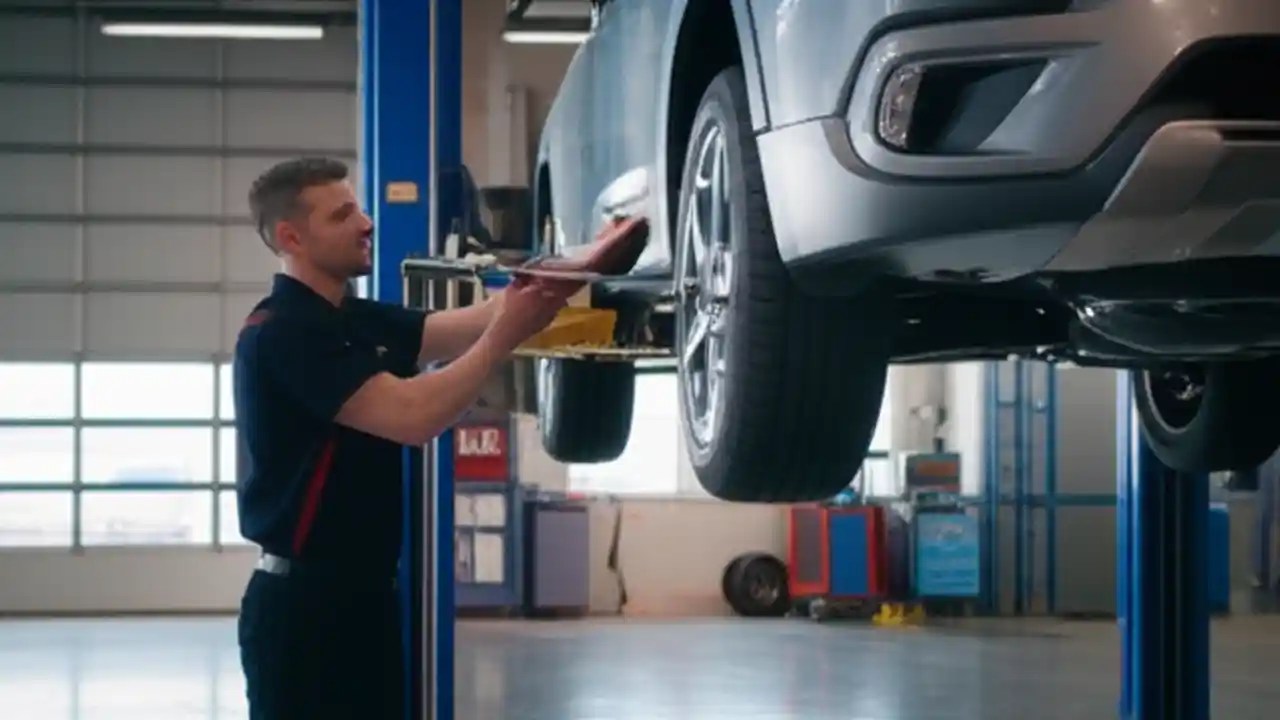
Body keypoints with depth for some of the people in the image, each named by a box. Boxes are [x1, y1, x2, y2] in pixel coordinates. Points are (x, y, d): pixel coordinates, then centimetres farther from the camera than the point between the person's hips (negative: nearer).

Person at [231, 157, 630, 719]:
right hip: (304, 601, -9)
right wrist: (505, 335, -21)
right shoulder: (279, 334, -16)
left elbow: (462, 327, -1)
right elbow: (413, 416, -24)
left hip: (365, 591, 9)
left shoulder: (364, 321, 13)